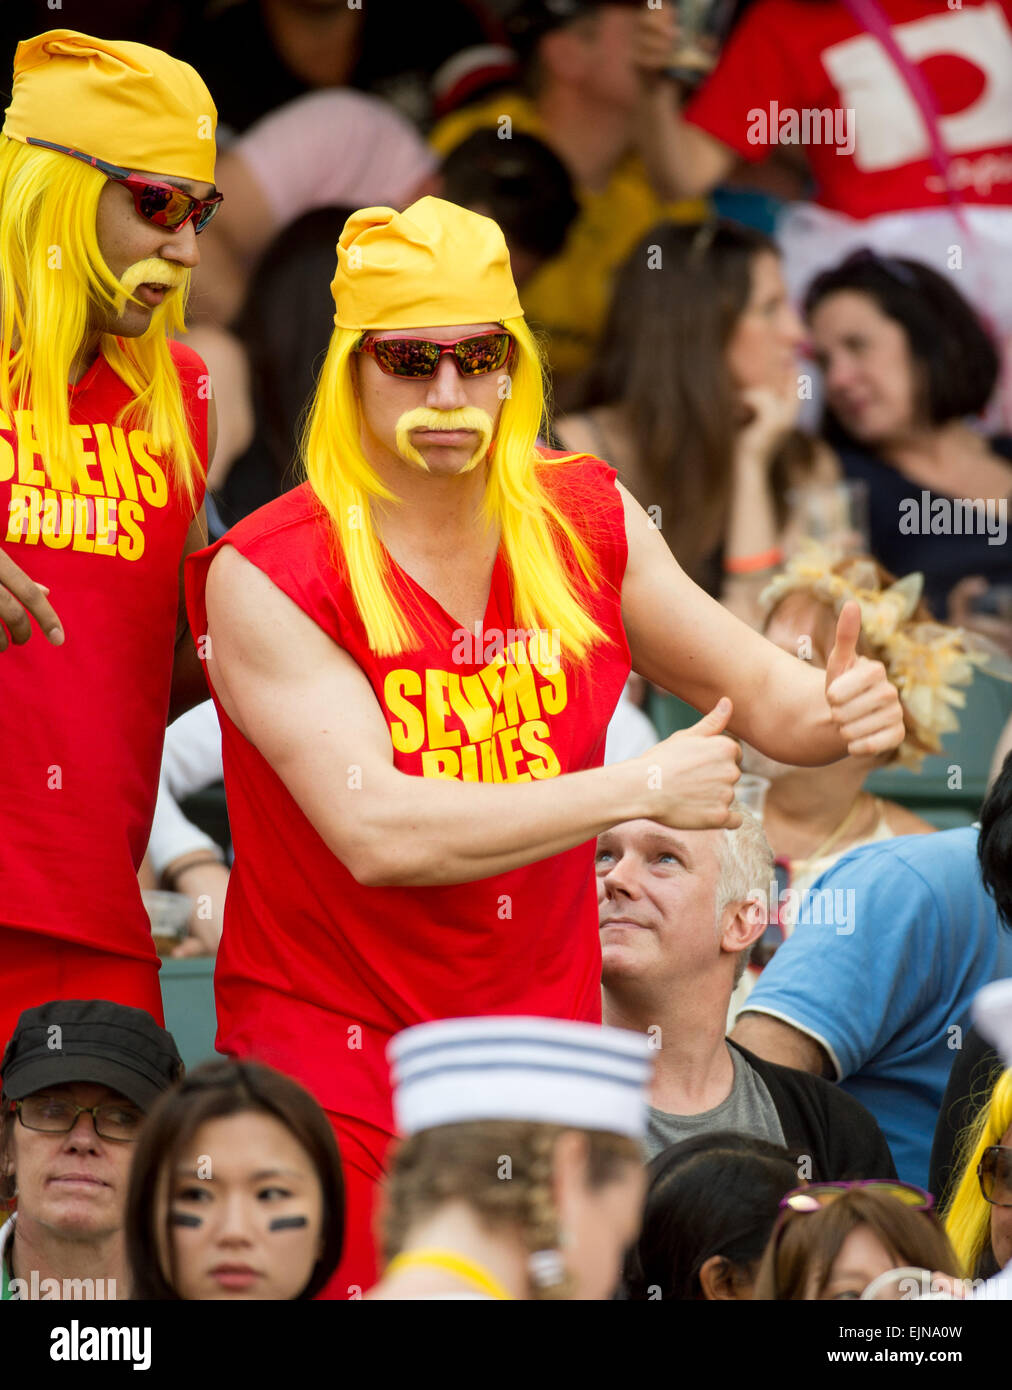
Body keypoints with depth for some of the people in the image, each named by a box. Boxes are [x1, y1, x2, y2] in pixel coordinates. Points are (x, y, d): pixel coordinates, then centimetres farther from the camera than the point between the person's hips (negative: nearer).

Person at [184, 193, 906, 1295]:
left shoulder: (584, 519, 3)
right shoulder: (267, 575, -13)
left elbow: (753, 688, 13)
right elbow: (376, 832, -22)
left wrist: (835, 714, -12)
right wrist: (639, 789, -20)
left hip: (547, 1029, 4)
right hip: (329, 1051, -4)